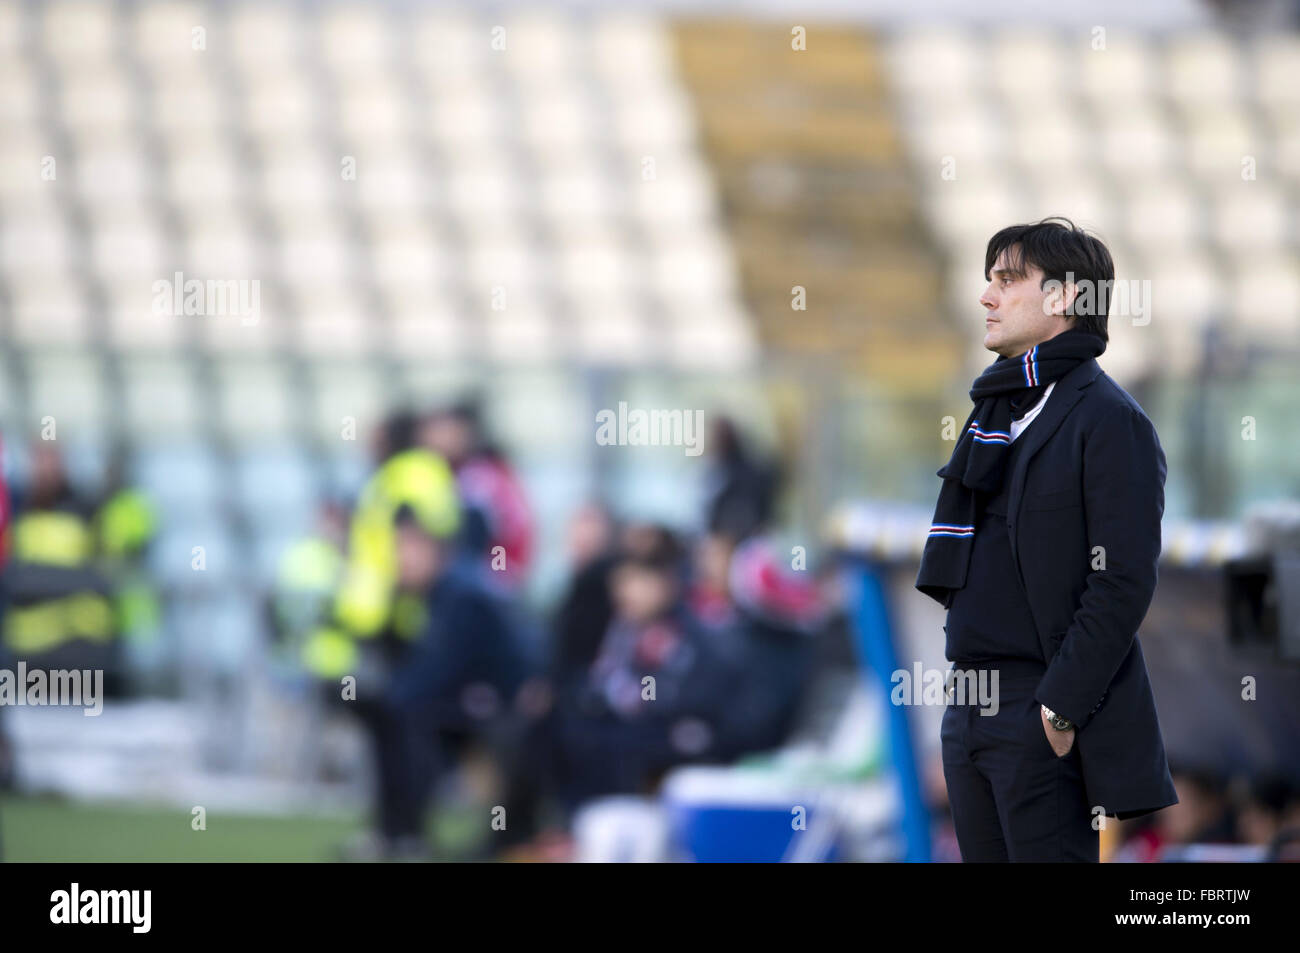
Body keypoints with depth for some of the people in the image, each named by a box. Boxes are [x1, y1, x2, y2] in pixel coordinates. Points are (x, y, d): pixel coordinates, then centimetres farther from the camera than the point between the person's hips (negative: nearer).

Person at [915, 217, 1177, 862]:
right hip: (969, 707, 9)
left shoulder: (1108, 420, -9)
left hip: (1045, 717, -9)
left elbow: (1123, 582, -16)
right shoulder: (995, 412, 18)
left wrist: (1060, 709, -20)